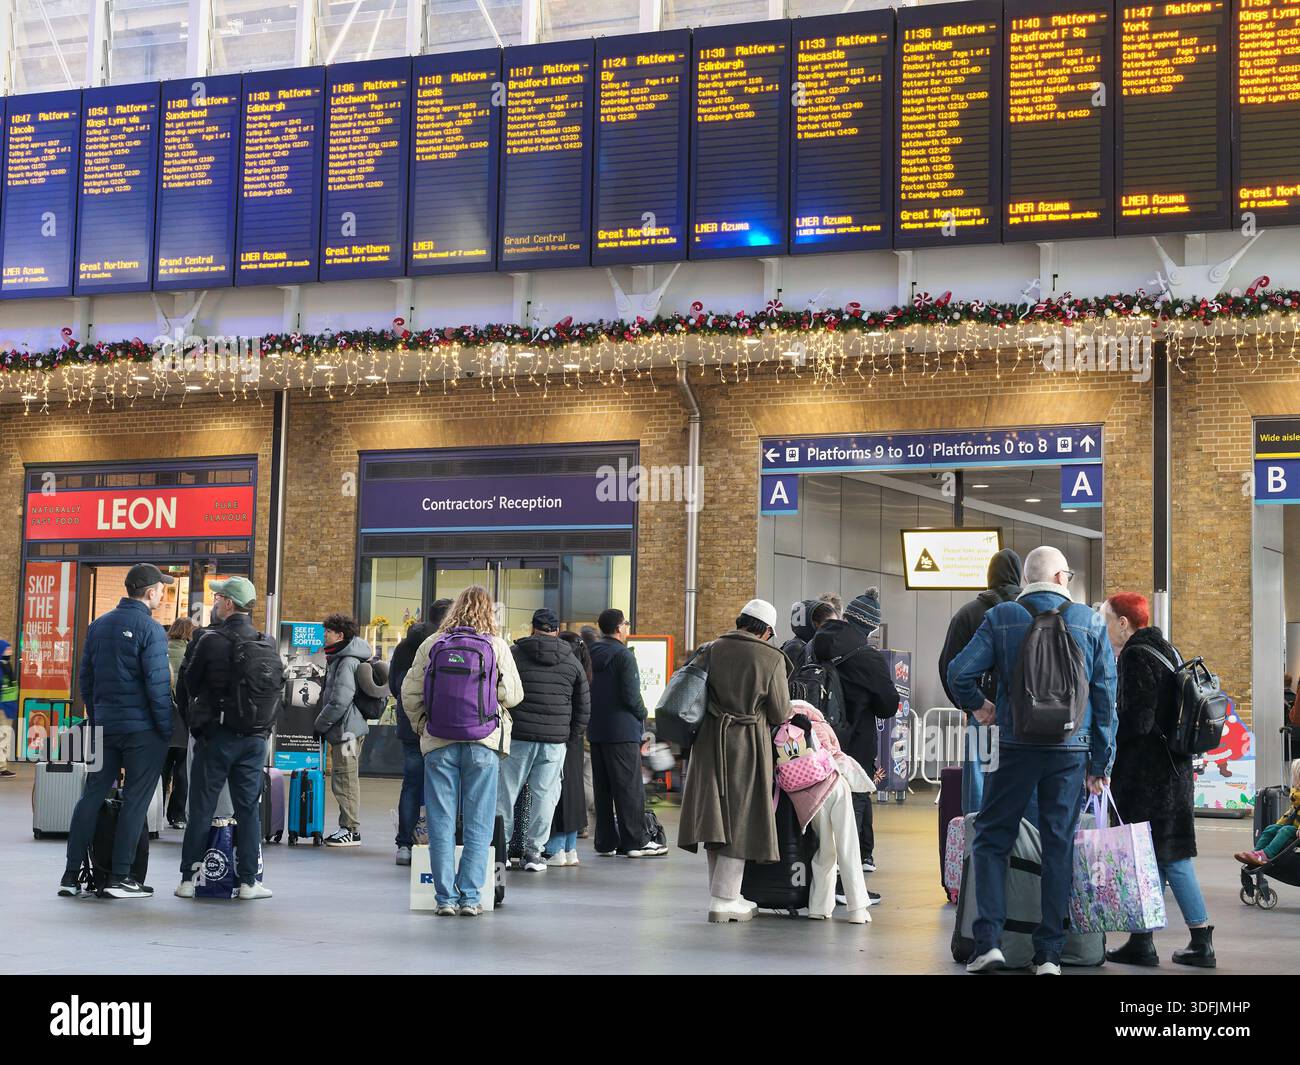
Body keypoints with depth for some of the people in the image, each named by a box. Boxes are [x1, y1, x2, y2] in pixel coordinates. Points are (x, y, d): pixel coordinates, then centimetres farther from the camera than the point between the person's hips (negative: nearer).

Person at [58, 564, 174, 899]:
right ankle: (119, 877, 0)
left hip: (105, 726, 6)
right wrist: (167, 729, -8)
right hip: (143, 728, -6)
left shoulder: (99, 625, 10)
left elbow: (84, 677, 14)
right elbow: (158, 685, -15)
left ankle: (71, 875, 9)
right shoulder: (150, 629, -12)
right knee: (136, 800, 0)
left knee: (92, 795, 10)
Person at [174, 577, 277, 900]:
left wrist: (193, 724, 12)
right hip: (254, 739, 3)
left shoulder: (209, 640, -10)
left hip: (215, 736, -3)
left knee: (201, 808, 4)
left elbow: (185, 686, -2)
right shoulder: (268, 645, 2)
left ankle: (189, 878, 7)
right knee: (249, 809, 8)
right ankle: (248, 881, 8)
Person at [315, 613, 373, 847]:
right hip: (344, 730, 10)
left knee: (346, 780, -6)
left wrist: (319, 724, -12)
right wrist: (322, 725, 16)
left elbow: (340, 701, -22)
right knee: (342, 781, 14)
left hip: (347, 730, -10)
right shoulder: (339, 660, 16)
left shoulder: (347, 662, -16)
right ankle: (347, 828, 20)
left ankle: (351, 830, -1)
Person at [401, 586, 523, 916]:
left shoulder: (432, 644, 3)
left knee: (441, 823, 6)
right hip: (483, 743, -1)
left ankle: (446, 897, 6)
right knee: (478, 824, 5)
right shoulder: (497, 645, -2)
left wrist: (422, 726, 16)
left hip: (439, 743, 1)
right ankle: (470, 896, 3)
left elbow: (409, 693, 3)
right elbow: (513, 694, -1)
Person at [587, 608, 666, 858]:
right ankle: (635, 841, -1)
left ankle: (606, 842, 13)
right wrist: (643, 714, -1)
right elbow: (631, 695, -18)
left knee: (602, 788, 10)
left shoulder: (591, 655, 9)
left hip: (596, 730, 7)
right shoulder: (623, 655, -13)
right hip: (622, 730, -7)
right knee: (630, 787, -2)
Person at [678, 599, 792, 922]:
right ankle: (723, 899, 1)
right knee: (741, 819, 3)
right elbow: (780, 714, -3)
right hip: (749, 743, -4)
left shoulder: (714, 649, 3)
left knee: (716, 815, 11)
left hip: (710, 739, 4)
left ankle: (725, 893, 18)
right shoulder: (771, 659, -8)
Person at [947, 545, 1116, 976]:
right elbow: (1105, 697, 3)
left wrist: (977, 705, 15)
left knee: (992, 840, 9)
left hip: (1016, 746, -1)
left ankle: (988, 941, -3)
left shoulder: (1001, 618, 0)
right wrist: (1100, 763, 8)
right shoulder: (1090, 621, 3)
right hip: (1071, 750, 1)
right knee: (1059, 847, 7)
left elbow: (959, 672, -7)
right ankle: (1049, 953, 8)